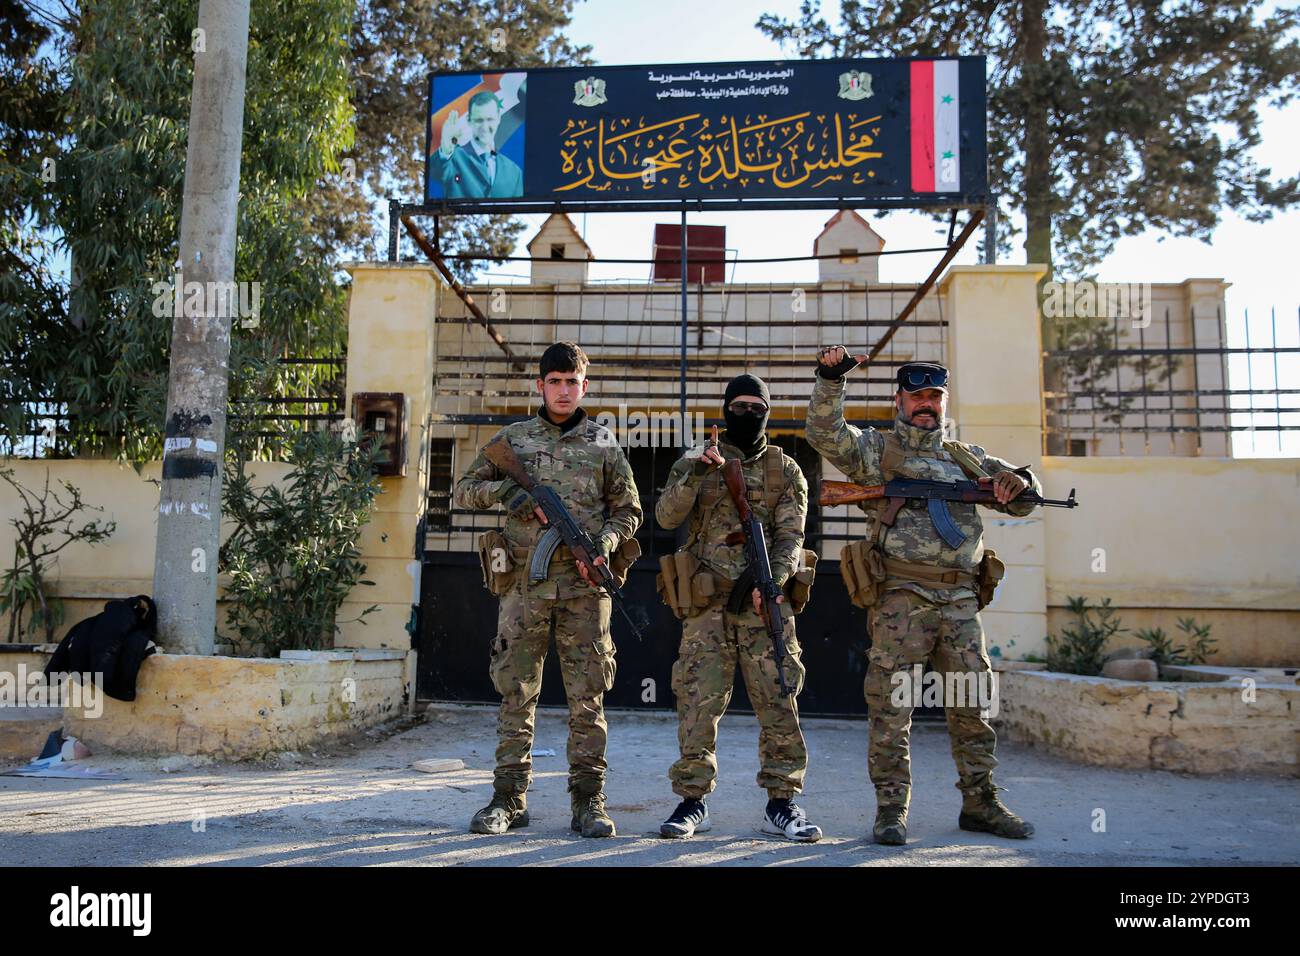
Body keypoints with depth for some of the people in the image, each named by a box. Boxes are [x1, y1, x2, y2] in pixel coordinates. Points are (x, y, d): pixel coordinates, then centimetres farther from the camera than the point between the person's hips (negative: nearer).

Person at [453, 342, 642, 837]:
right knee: (516, 694, 5)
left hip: (584, 584, 0)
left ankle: (588, 801, 10)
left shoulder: (604, 444, 10)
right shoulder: (512, 438, 10)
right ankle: (508, 799, 14)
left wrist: (607, 541, -8)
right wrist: (504, 490, -7)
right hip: (523, 583, 1)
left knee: (587, 697, 2)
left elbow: (627, 509, 11)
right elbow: (464, 490, 11)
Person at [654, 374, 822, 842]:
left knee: (778, 701, 1)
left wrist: (773, 580, -17)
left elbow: (791, 536, 0)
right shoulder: (695, 461, 9)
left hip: (766, 600, 1)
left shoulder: (786, 470, 10)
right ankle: (693, 800, 13)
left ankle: (782, 803, 13)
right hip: (707, 604, 0)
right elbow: (666, 517, -5)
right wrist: (694, 474, -19)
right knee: (699, 703, 1)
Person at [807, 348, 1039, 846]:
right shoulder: (876, 448, 10)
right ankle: (891, 807, 7)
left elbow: (1024, 502, 24)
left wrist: (1018, 482, 0)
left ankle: (980, 802, 21)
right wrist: (830, 380, -17)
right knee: (891, 704, -3)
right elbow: (825, 434, -5)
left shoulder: (967, 457, 21)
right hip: (900, 595, -4)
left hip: (960, 599, 4)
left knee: (973, 702, 8)